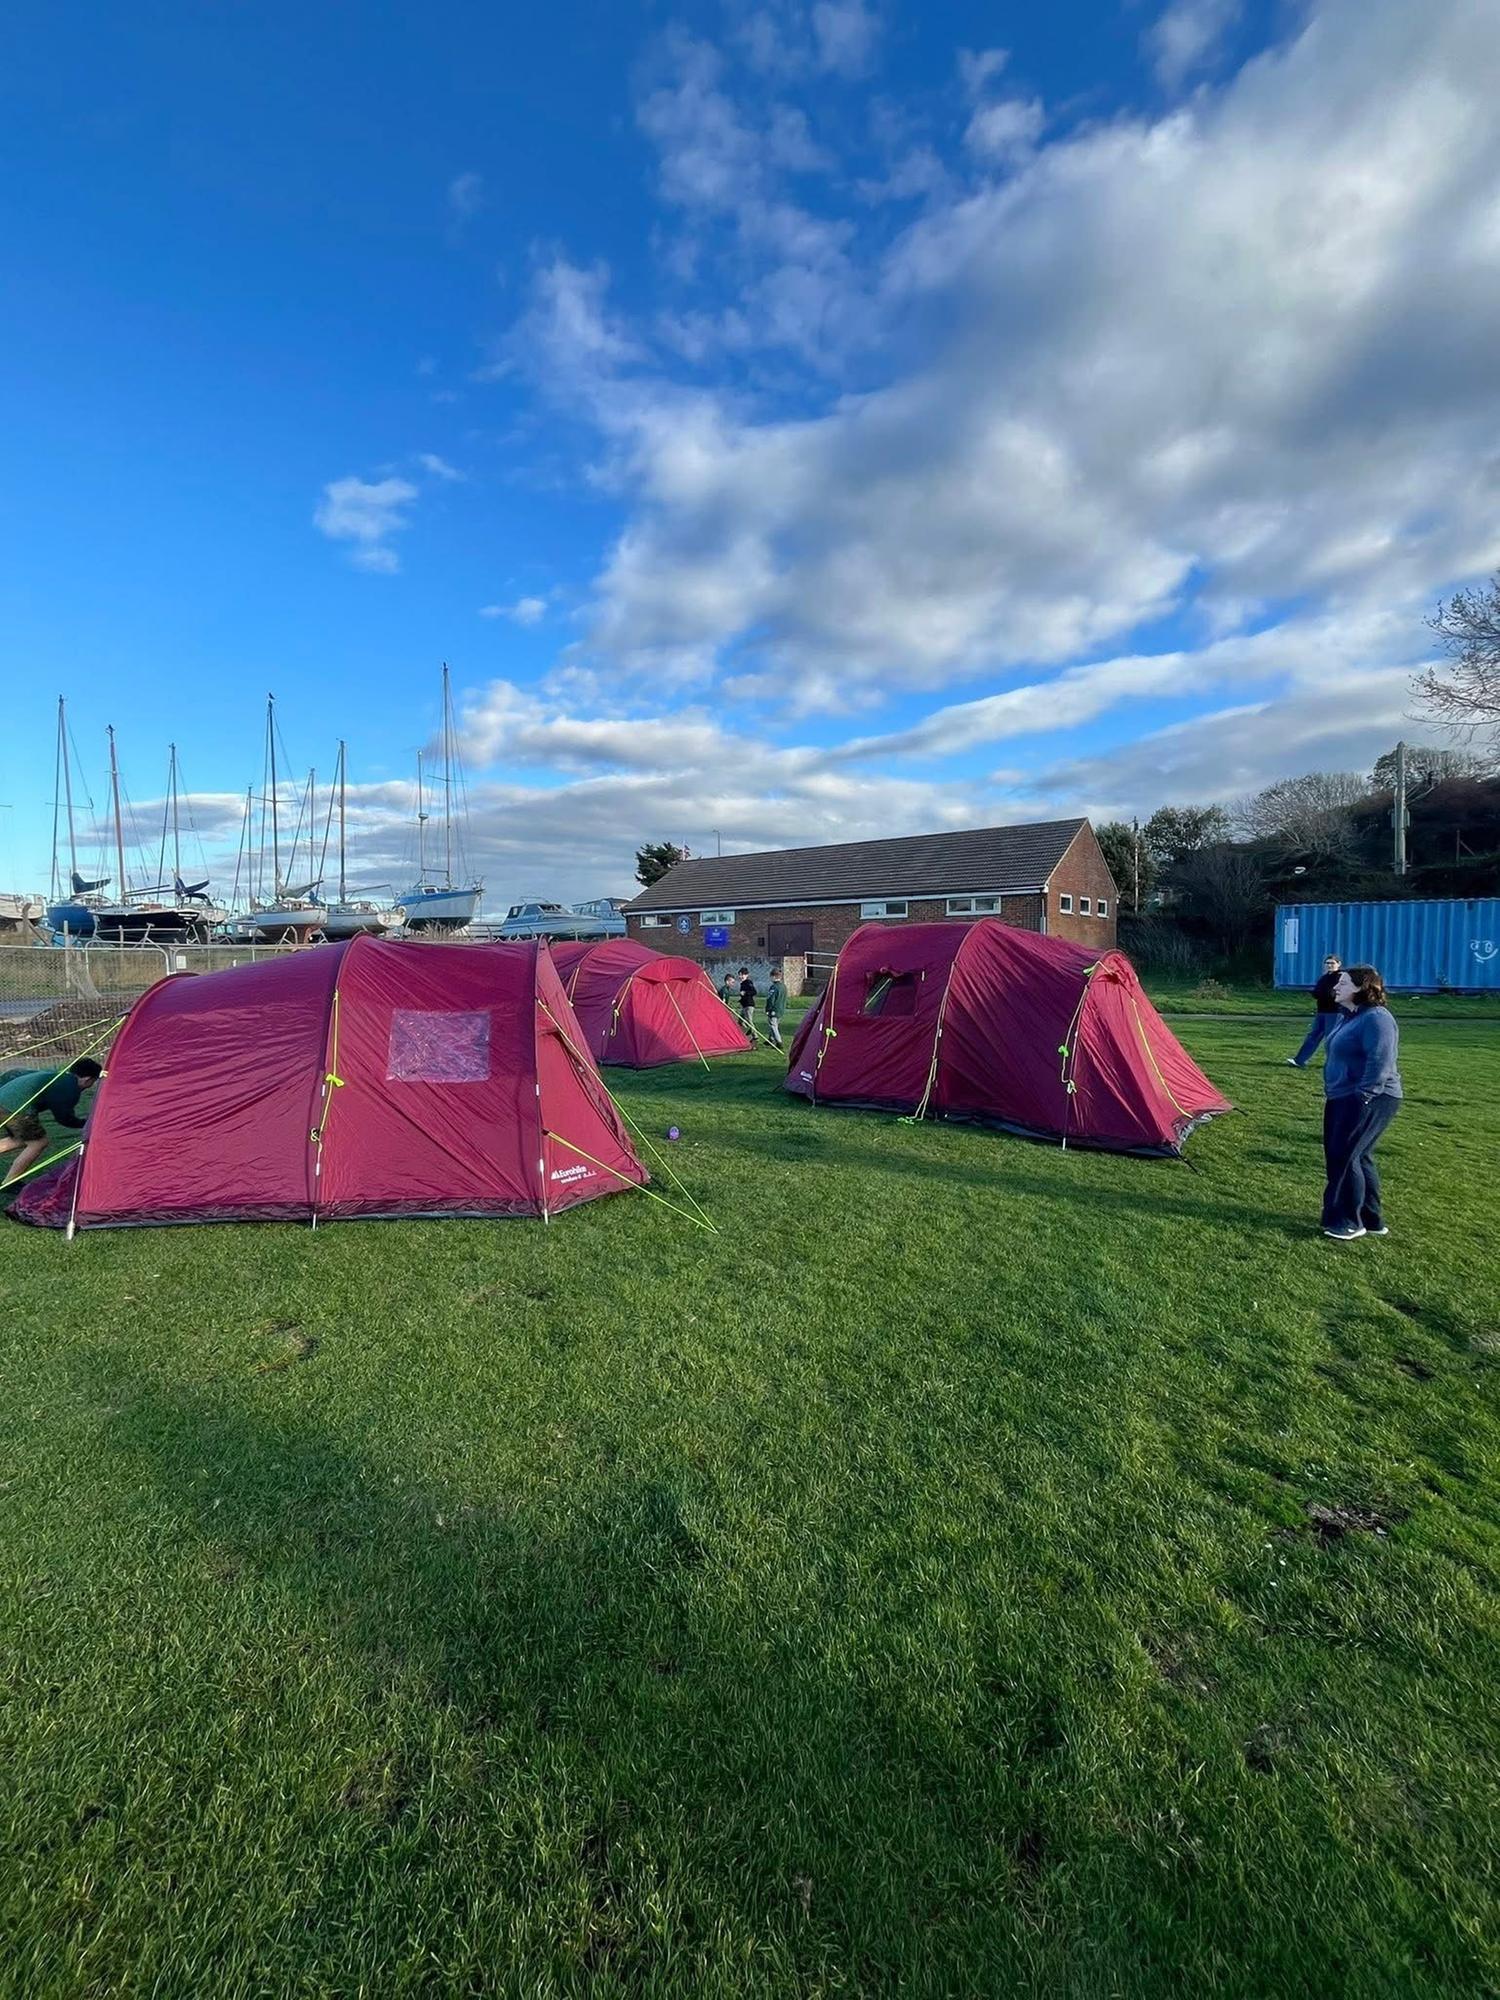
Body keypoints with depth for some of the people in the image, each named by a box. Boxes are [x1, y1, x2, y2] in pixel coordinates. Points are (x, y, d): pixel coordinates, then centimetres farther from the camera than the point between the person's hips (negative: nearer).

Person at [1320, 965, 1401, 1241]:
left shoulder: (1376, 1018, -17)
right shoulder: (1349, 1017, 16)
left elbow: (1380, 1063, -25)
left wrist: (1363, 1097, -26)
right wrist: (1330, 1092, 21)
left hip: (1367, 1101, -10)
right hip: (1342, 1098, 10)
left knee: (1343, 1156, -8)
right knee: (1358, 1157, 14)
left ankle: (1349, 1221, 2)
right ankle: (1371, 1220, 23)